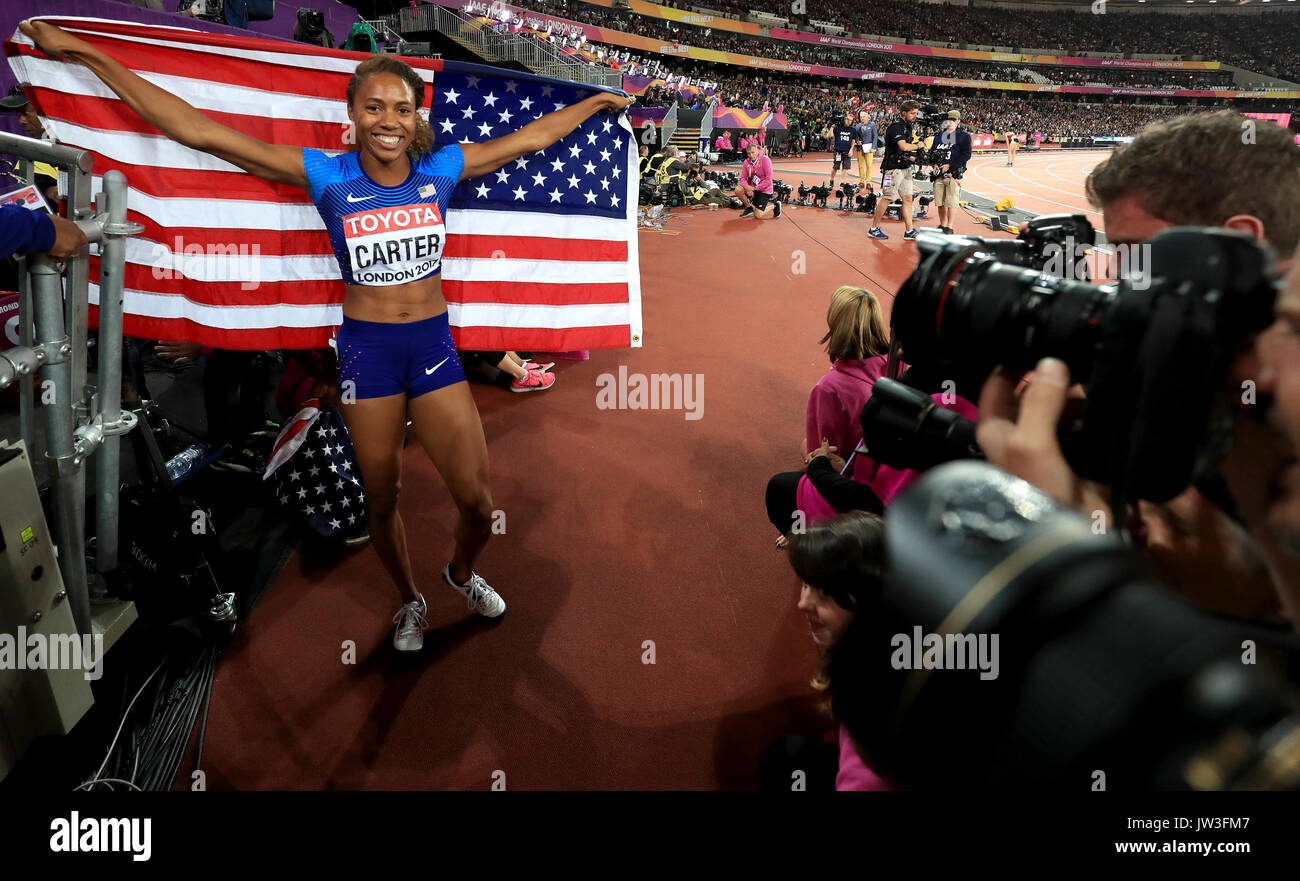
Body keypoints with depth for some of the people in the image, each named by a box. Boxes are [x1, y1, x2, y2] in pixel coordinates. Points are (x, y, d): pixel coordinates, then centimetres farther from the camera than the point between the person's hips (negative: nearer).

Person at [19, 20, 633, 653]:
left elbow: (531, 137, 10)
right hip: (367, 348, -1)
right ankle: (410, 601, 39)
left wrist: (597, 101, 19)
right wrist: (86, 55, -5)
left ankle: (462, 572, 35)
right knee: (382, 499, 12)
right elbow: (197, 132, -5)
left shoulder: (442, 169, -1)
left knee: (476, 500, 0)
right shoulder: (326, 175, -5)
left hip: (434, 344, 1)